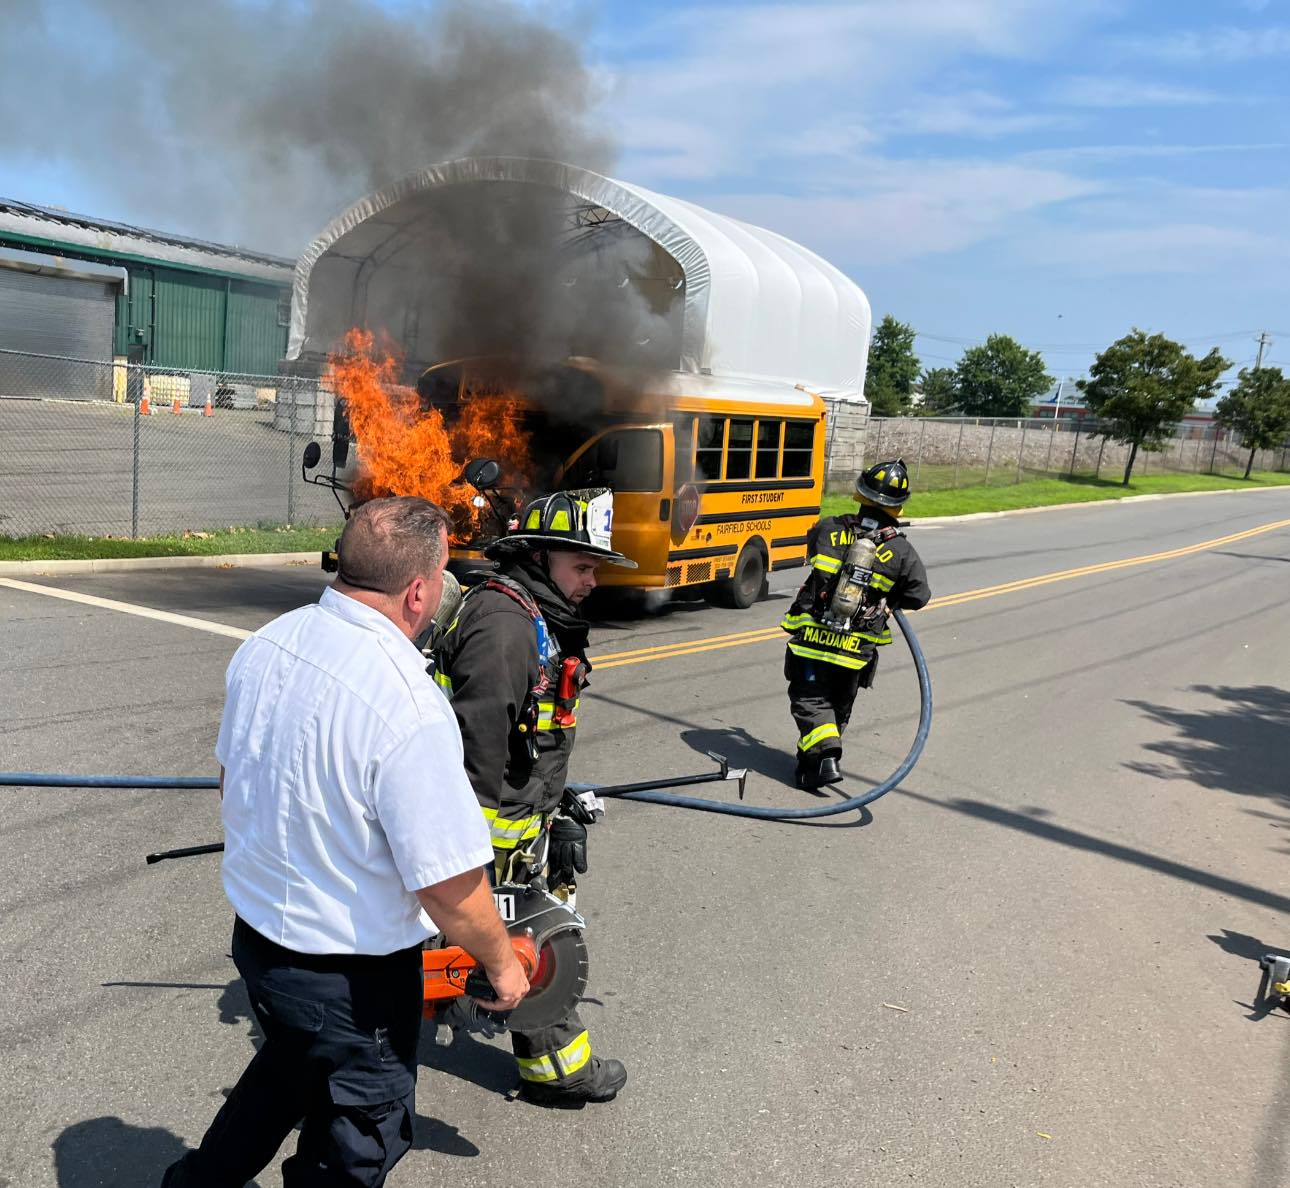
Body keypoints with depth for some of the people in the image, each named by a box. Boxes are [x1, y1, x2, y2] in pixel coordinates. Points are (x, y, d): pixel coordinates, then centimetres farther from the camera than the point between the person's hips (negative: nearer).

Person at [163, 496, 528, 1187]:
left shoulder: (266, 644, -8)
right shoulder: (409, 709, -32)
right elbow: (450, 887, -26)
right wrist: (501, 964, -8)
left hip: (254, 930, 7)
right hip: (352, 977, -7)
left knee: (288, 1071, 35)